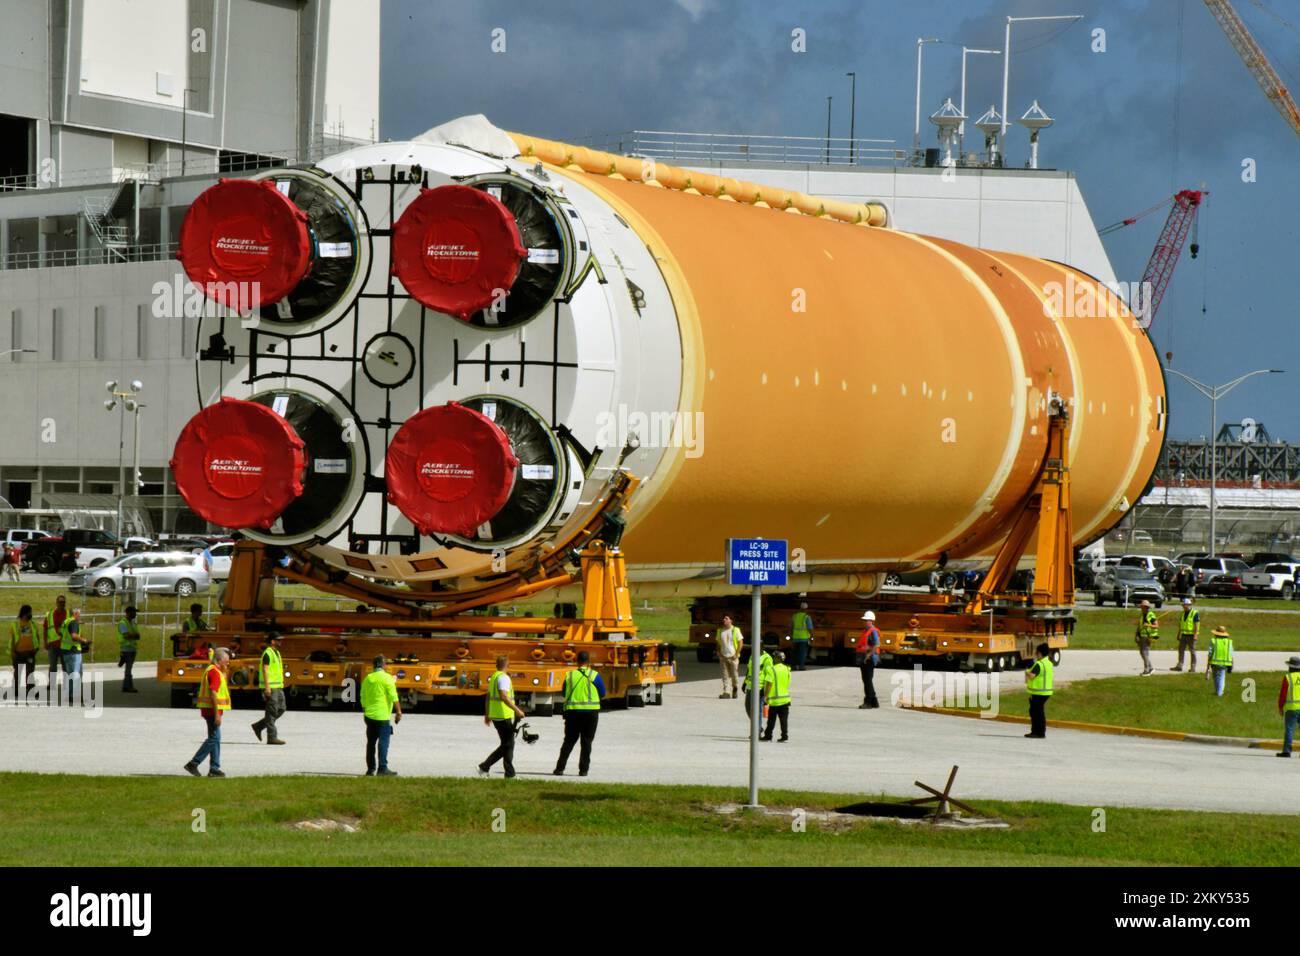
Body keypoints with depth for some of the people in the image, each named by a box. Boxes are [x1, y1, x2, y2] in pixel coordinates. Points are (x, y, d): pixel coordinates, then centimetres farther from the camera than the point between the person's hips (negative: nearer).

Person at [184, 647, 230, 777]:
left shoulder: (210, 670, 17)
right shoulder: (214, 672, -16)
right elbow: (213, 693, -22)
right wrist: (217, 714, -24)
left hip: (210, 709, 11)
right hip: (212, 709, -11)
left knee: (215, 739, 11)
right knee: (214, 738, -9)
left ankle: (214, 769, 12)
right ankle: (193, 763, -9)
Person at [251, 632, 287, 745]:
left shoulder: (276, 653, 17)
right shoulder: (267, 653, -13)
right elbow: (265, 670, -19)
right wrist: (267, 687, -25)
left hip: (278, 686, 10)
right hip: (270, 686, -10)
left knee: (281, 709, 9)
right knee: (272, 712, -6)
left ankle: (258, 726, 17)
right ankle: (272, 737, -3)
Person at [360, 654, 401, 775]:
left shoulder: (367, 678, 10)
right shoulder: (387, 678, -8)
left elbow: (363, 698, 15)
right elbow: (394, 697, -14)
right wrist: (399, 712, -10)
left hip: (369, 715, 6)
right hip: (382, 715, -6)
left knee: (371, 743, 11)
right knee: (383, 742, -4)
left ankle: (370, 769, 13)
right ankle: (382, 769, -8)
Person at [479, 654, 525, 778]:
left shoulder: (493, 677, 15)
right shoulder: (503, 677, -14)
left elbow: (488, 697, 21)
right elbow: (503, 696, -25)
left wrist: (487, 715, 27)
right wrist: (517, 710, -25)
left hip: (495, 716, 9)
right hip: (504, 716, -9)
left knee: (505, 746, 14)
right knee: (508, 745, -1)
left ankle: (484, 767, 9)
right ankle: (510, 774, 2)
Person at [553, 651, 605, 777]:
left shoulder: (569, 675, 1)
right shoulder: (594, 676, -5)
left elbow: (564, 694, 10)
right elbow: (602, 695, 1)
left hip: (572, 711, 2)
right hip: (590, 712, -2)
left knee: (569, 741, 10)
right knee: (586, 742, 6)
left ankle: (560, 768, 7)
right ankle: (583, 770, 4)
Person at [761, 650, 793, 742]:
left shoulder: (773, 669, -12)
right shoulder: (787, 670, 5)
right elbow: (788, 683, 11)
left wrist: (766, 696, -11)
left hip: (775, 699, -4)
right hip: (785, 698, 4)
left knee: (771, 719, 5)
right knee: (784, 719, 5)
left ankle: (768, 735, 12)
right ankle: (784, 735, -1)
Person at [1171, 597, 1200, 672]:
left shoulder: (1195, 613, -10)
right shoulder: (1183, 613, 12)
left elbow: (1196, 625, -14)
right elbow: (1180, 624, 17)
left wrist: (1195, 636, -20)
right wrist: (1179, 635, 16)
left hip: (1191, 635, -7)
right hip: (1184, 635, 7)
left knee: (1192, 651, -1)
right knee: (1181, 649, 4)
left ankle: (1193, 668, 3)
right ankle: (1179, 666, 8)